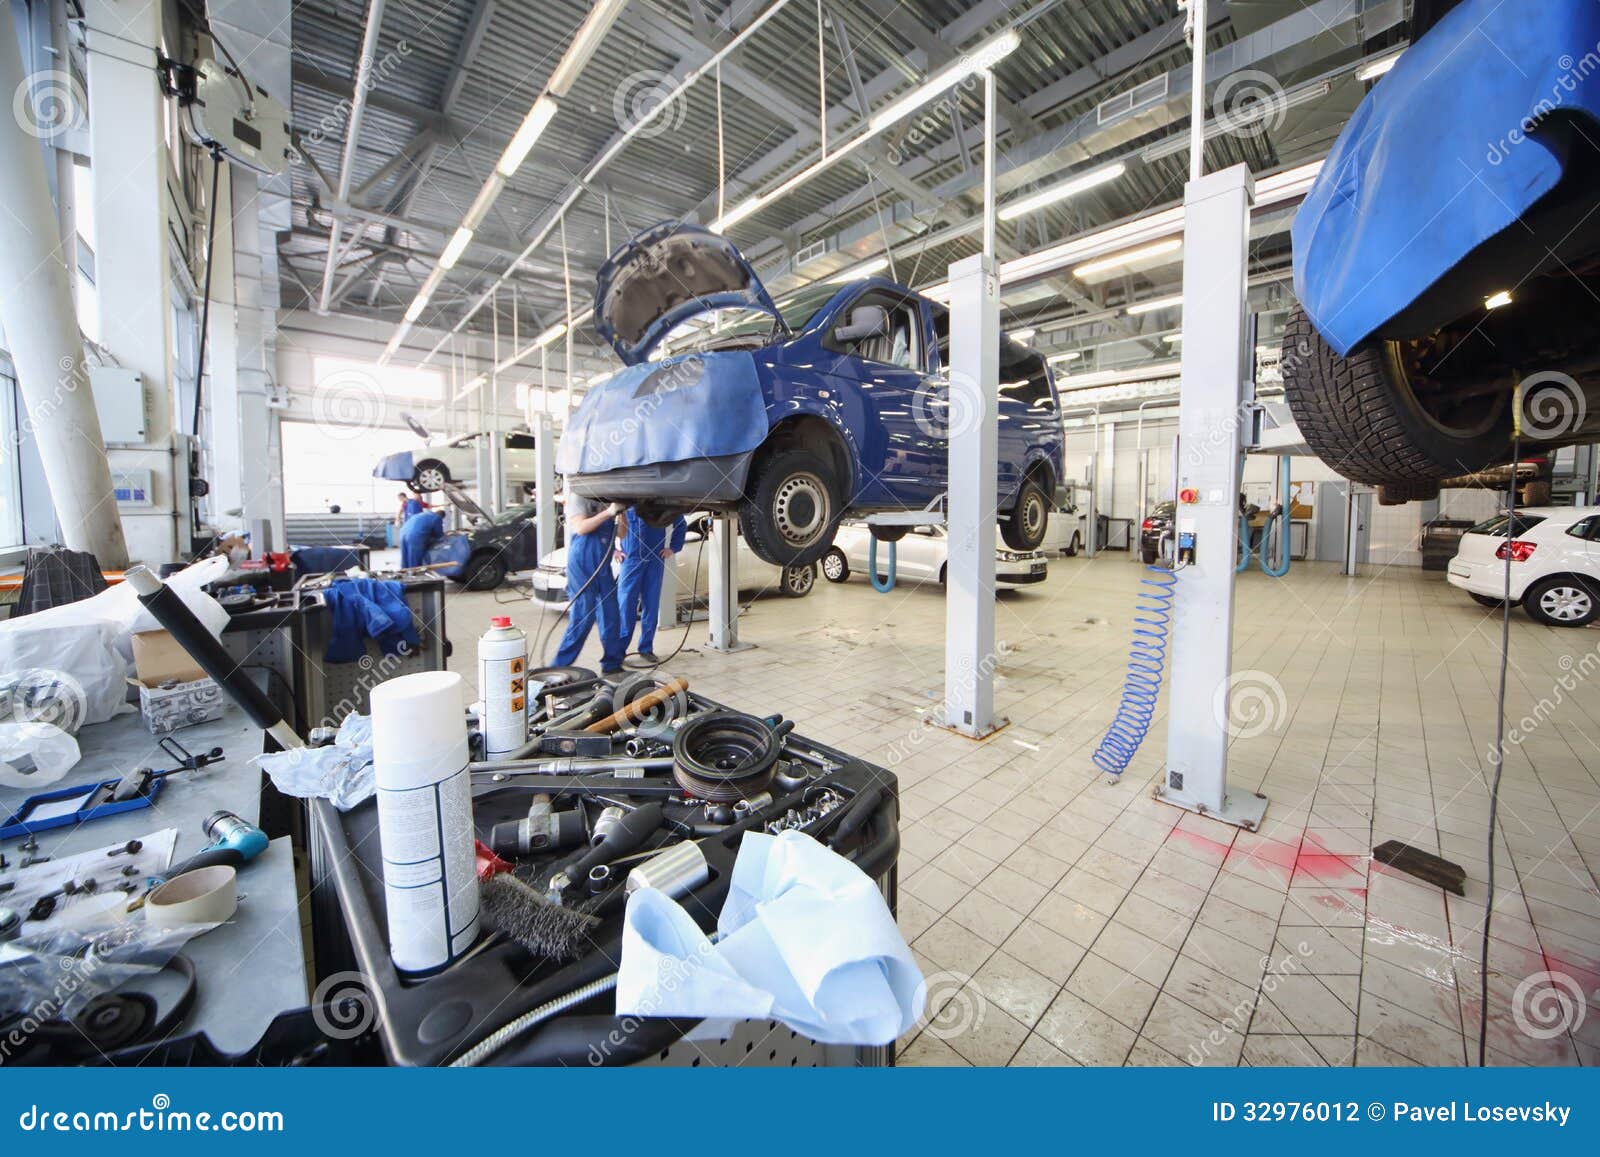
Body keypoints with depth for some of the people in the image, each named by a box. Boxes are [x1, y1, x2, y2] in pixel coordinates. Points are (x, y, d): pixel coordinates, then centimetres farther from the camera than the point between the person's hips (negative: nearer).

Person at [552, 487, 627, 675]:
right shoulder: (578, 496, -2)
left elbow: (620, 534, 14)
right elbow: (580, 527, -16)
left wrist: (621, 513, -1)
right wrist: (608, 512, -20)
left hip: (603, 565, 7)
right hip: (582, 564, -7)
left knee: (611, 615, 7)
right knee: (583, 617, -8)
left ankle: (612, 664, 17)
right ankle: (560, 666, 4)